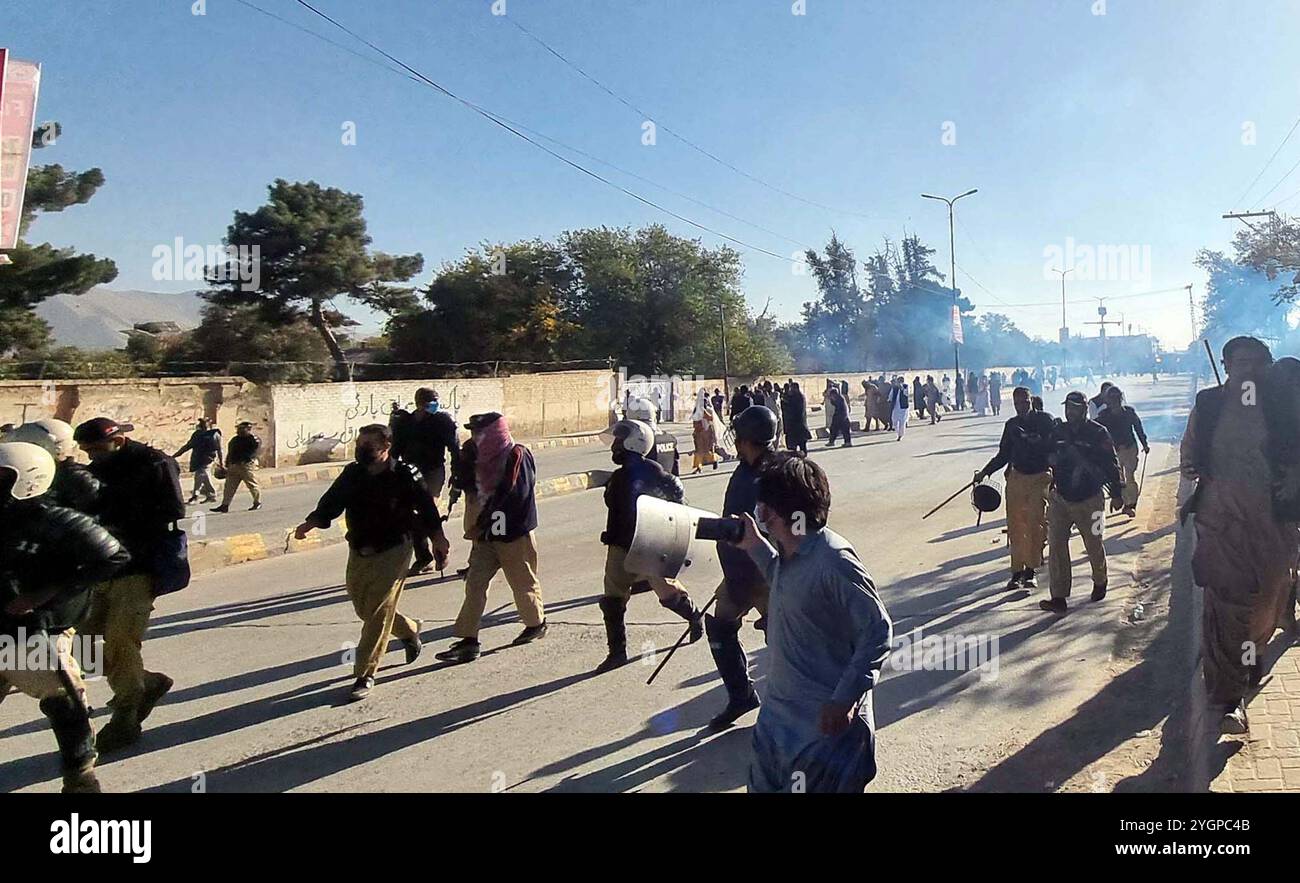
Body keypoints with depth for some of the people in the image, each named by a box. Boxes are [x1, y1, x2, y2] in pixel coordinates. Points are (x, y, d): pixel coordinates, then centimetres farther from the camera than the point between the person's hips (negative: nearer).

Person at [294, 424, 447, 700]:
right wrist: (311, 522, -20)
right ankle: (409, 630, 42)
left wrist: (438, 538, 1)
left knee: (378, 613, -6)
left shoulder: (404, 476, -13)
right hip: (359, 552, 6)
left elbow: (426, 507, -4)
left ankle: (365, 675, 4)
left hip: (392, 553, -6)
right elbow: (332, 501, -3)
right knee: (363, 607, 16)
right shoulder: (352, 473, -1)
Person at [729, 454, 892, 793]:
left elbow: (878, 632, -22)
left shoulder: (834, 561, -25)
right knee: (762, 785, 21)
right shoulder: (789, 553, 1)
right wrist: (755, 546, 12)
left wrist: (846, 698, -24)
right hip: (781, 710, 9)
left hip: (827, 719, -9)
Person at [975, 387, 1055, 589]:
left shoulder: (1045, 420, -2)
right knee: (1015, 526, 2)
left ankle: (1030, 569, 1)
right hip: (1016, 477, 4)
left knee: (1035, 524, -9)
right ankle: (1017, 571, 8)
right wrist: (985, 471, 8)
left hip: (1040, 478, -4)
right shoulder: (1011, 425, 11)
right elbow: (1003, 454, 16)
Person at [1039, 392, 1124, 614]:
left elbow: (1112, 465, -2)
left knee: (1094, 545, 13)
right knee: (1056, 544, -7)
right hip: (1060, 498, 3)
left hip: (1089, 500, -3)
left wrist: (1116, 493, -1)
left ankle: (1100, 583, 41)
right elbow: (1045, 460, 14)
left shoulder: (1098, 433, -7)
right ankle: (1058, 597, -5)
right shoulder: (1056, 432, 4)